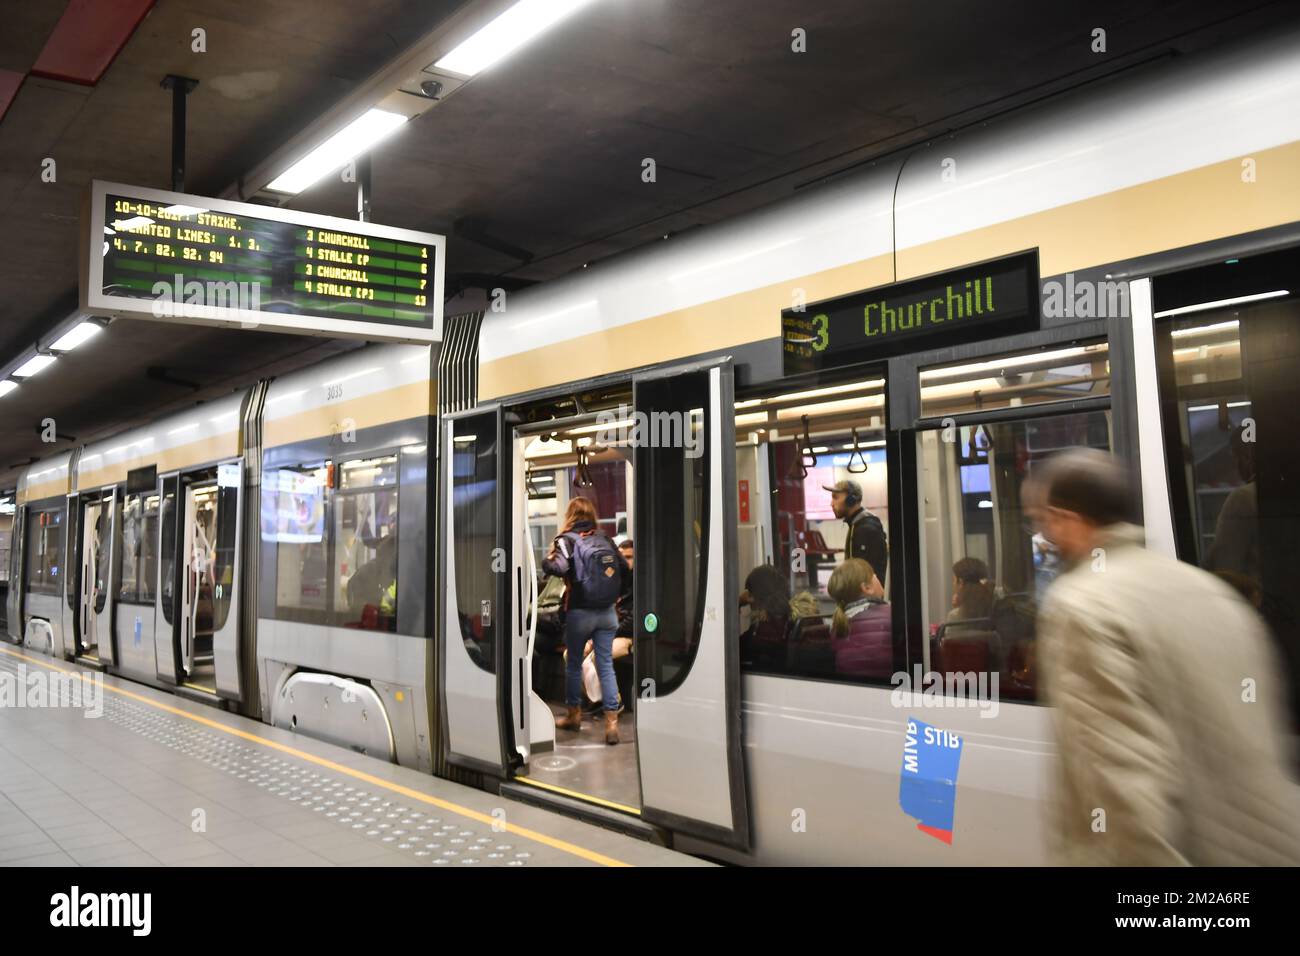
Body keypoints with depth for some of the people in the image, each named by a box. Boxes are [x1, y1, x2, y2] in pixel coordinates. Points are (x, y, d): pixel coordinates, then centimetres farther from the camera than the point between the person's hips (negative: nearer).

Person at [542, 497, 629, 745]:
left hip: (579, 612, -3)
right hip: (607, 612, 3)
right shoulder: (605, 540, 7)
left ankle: (574, 714, 29)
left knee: (573, 664, 15)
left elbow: (559, 568, -22)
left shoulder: (566, 540, -5)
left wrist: (547, 560, -1)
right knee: (606, 665, 4)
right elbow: (625, 570, 5)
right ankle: (611, 722, -3)